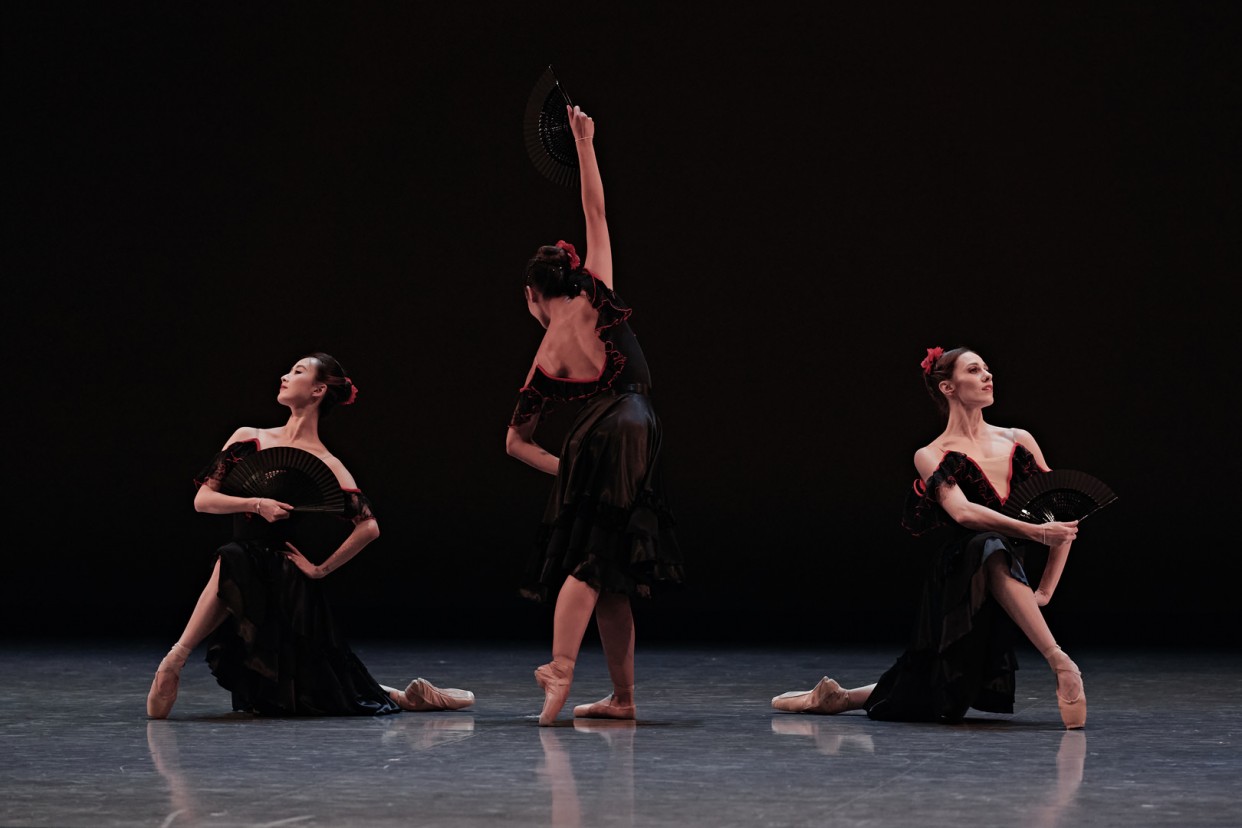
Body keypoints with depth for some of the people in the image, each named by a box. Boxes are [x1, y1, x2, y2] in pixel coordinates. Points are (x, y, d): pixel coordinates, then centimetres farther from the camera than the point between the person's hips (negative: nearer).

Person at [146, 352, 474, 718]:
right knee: (231, 559, -27)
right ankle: (174, 661, -31)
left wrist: (322, 569, -6)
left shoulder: (326, 466, 0)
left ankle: (403, 697, 9)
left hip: (288, 588, -2)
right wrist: (256, 505, -12)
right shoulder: (248, 439, 10)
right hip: (245, 591, 2)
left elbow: (369, 527, -8)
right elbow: (202, 499, 3)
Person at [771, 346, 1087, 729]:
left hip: (1000, 590, 3)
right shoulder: (931, 457, 0)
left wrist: (1045, 590, 4)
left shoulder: (1018, 441, 10)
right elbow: (962, 512, -19)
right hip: (956, 579, -3)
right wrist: (1033, 531, -31)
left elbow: (1063, 519, 12)